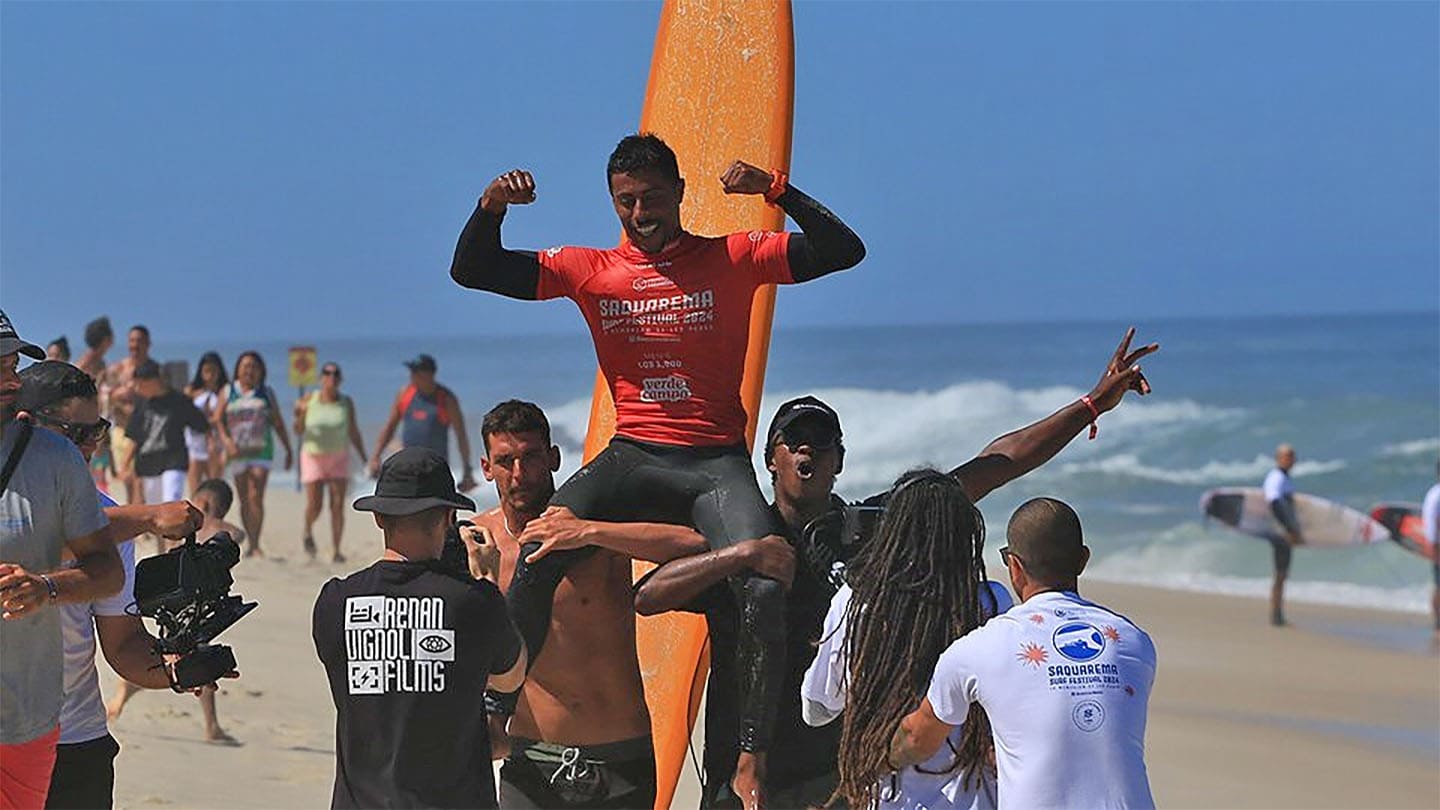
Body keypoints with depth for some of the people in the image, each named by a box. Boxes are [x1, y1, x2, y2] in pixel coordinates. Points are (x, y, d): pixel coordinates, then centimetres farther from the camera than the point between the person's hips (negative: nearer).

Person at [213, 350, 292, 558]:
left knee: (256, 497, -12)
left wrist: (288, 450, 15)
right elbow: (217, 419, -1)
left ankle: (255, 545, -15)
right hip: (237, 452, 1)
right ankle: (250, 542, 14)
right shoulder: (228, 392, 9)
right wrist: (226, 440, -18)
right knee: (244, 500, 6)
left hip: (261, 450, -1)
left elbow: (278, 424, 15)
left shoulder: (267, 393, 11)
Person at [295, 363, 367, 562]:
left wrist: (365, 459, 4)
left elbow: (353, 433, 6)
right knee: (314, 506, -5)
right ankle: (308, 532, 27)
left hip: (339, 458, 1)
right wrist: (300, 416, -18)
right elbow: (298, 432, 1)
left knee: (338, 506, -7)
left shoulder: (346, 403, 0)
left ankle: (335, 550, -4)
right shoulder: (309, 401, -4)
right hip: (313, 456, -1)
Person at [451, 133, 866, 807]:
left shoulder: (732, 259, 4)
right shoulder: (589, 271, 10)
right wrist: (491, 209, -11)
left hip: (717, 465, -1)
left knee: (766, 591, -24)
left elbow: (844, 251, -3)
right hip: (631, 457, 2)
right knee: (537, 553, -23)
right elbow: (471, 271, 9)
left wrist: (777, 192, -16)